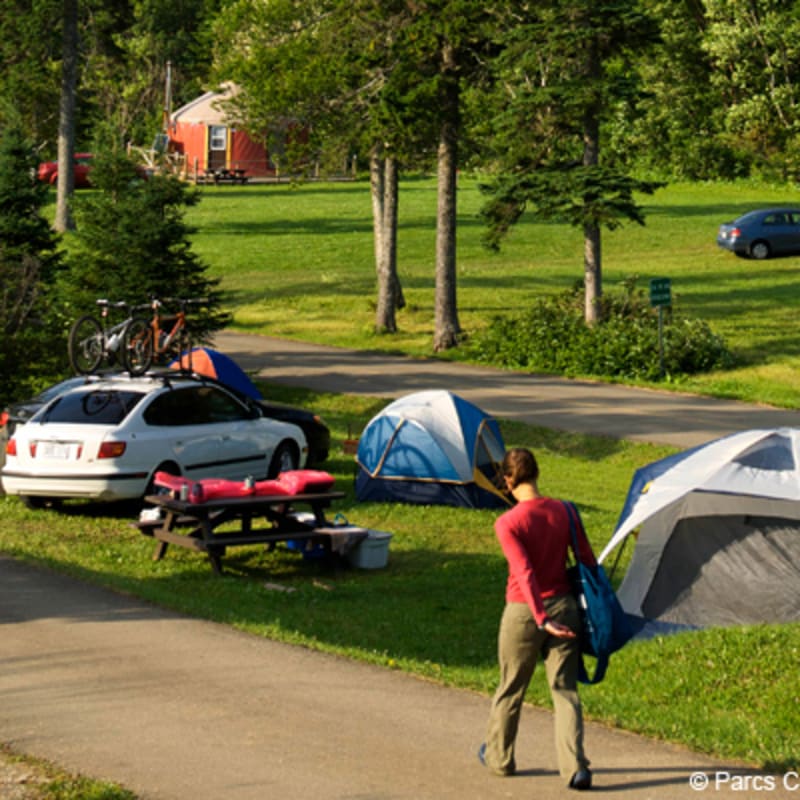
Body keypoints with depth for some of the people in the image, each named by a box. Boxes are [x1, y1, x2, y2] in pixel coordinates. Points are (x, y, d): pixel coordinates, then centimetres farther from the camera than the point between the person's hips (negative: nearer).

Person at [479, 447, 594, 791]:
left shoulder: (508, 523, -15)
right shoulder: (563, 511, -1)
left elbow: (524, 573, -21)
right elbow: (587, 560, 3)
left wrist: (542, 619, -22)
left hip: (525, 611, -3)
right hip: (564, 605, 3)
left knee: (510, 689, 15)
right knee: (565, 689, 4)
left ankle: (498, 757, 32)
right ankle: (575, 766, -7)